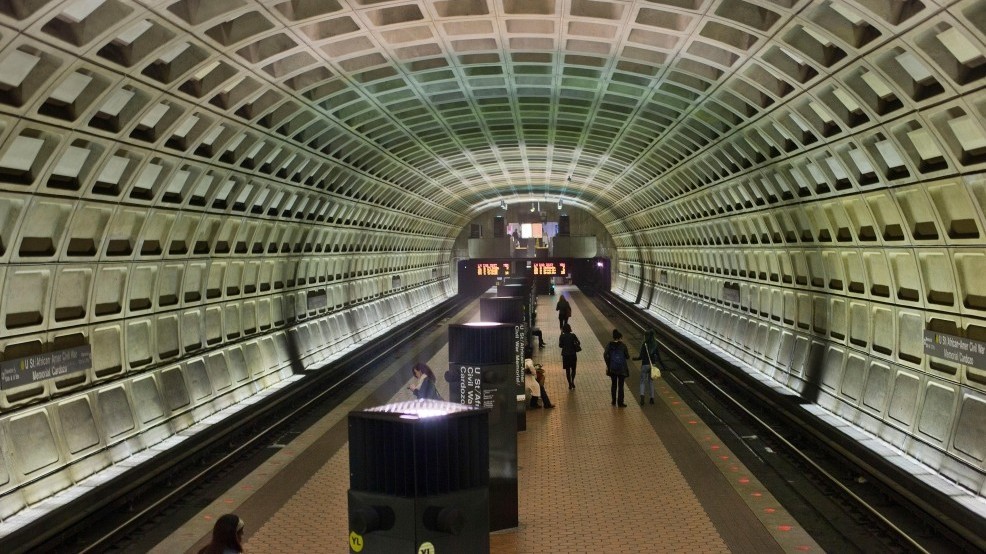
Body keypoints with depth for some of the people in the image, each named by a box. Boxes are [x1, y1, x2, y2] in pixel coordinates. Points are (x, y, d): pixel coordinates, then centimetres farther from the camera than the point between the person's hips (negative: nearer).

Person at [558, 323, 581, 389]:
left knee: (567, 370, 10)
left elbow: (560, 345, -5)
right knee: (573, 369, 18)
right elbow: (578, 343, -7)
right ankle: (572, 382, 3)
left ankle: (570, 384, 12)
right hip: (573, 354, 0)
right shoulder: (573, 335, -10)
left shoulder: (562, 336, -10)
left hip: (565, 355, 0)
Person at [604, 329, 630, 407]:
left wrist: (608, 364, -2)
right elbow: (627, 356, -4)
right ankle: (620, 402, 7)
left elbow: (605, 355, -10)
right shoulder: (623, 346, -9)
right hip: (622, 369, -3)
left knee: (613, 384, 17)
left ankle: (614, 401, 23)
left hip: (612, 368, 3)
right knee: (620, 385, 5)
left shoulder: (609, 345, -3)